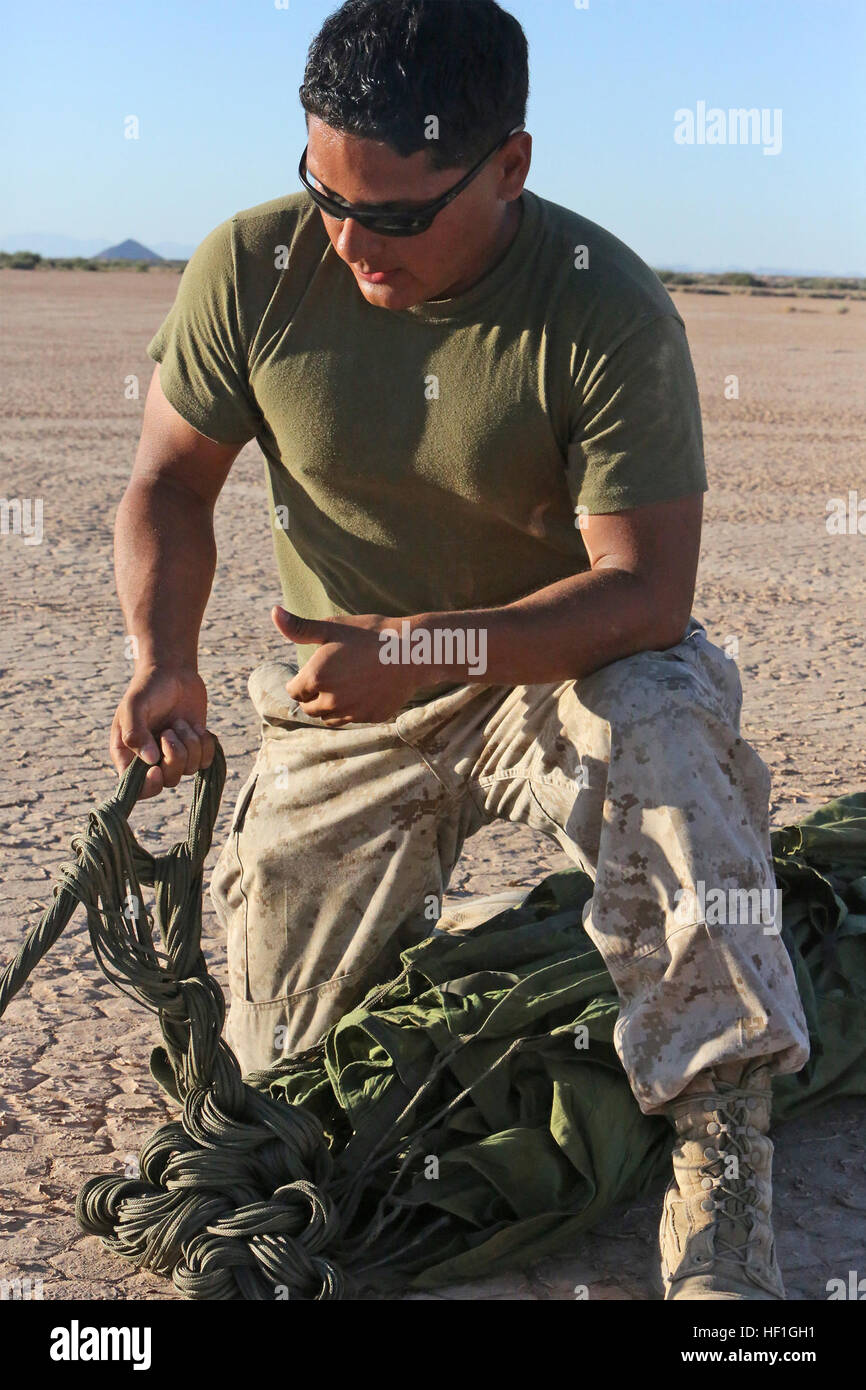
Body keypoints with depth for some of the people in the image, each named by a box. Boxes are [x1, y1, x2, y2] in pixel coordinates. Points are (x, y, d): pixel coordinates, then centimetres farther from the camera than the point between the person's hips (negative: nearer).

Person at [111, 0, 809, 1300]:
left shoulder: (609, 312, -24)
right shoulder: (251, 269, -15)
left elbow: (645, 592, -25)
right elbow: (171, 483, -5)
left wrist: (426, 646, -39)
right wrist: (164, 659, -24)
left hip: (562, 665, -2)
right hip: (344, 715, 3)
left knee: (665, 741, -39)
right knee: (280, 1065, 9)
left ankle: (722, 1201, -31)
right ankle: (414, 929, 44)